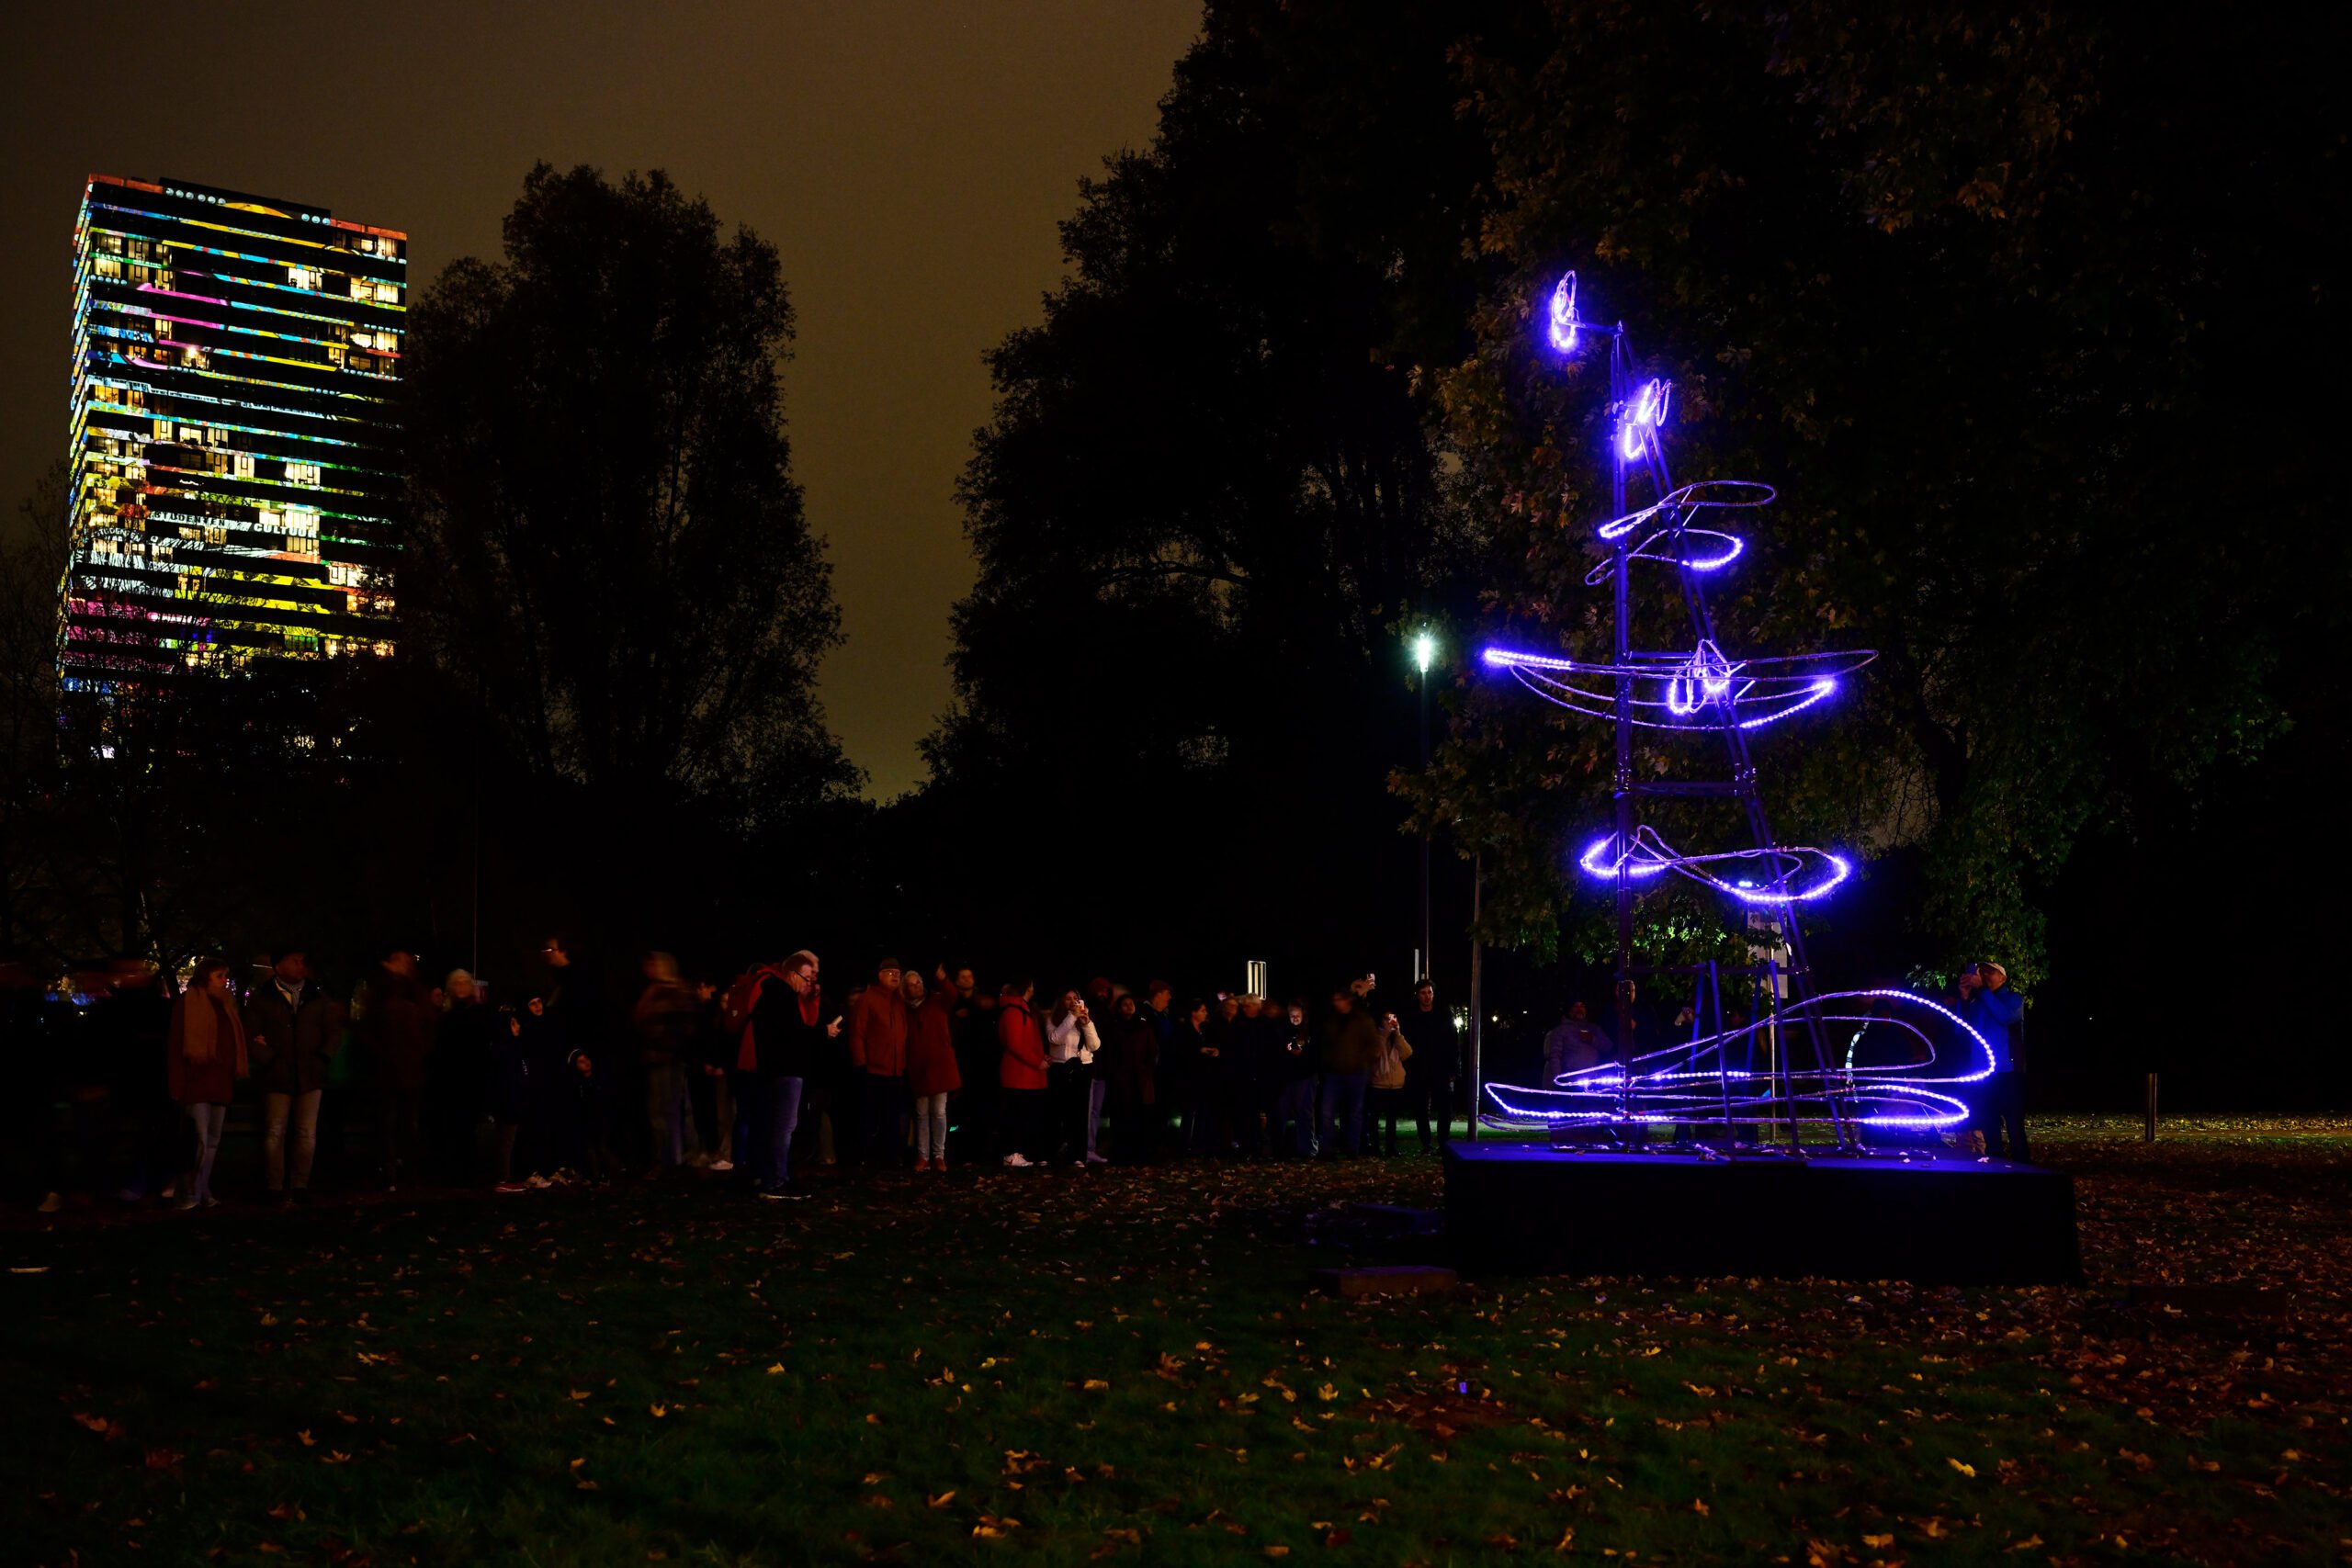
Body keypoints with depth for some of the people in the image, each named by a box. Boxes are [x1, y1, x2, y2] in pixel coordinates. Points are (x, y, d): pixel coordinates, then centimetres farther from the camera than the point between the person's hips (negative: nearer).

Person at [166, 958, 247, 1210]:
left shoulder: (225, 1005, 17)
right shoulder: (187, 1003, -2)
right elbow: (177, 1047, -4)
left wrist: (235, 1078, 11)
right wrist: (179, 1086, -9)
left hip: (220, 1083, 7)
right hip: (197, 1082, -7)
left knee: (212, 1142, 9)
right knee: (200, 1140, -13)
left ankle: (202, 1193, 16)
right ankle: (191, 1195, -8)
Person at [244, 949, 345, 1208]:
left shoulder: (318, 997, 11)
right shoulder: (261, 998, 3)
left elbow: (334, 1030, 13)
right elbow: (250, 1036, -1)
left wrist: (323, 1058, 1)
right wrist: (270, 1060, -10)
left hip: (310, 1074, 2)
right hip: (276, 1076, -2)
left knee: (307, 1134, 1)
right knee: (275, 1133, -2)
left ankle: (300, 1186, 8)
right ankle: (277, 1189, 2)